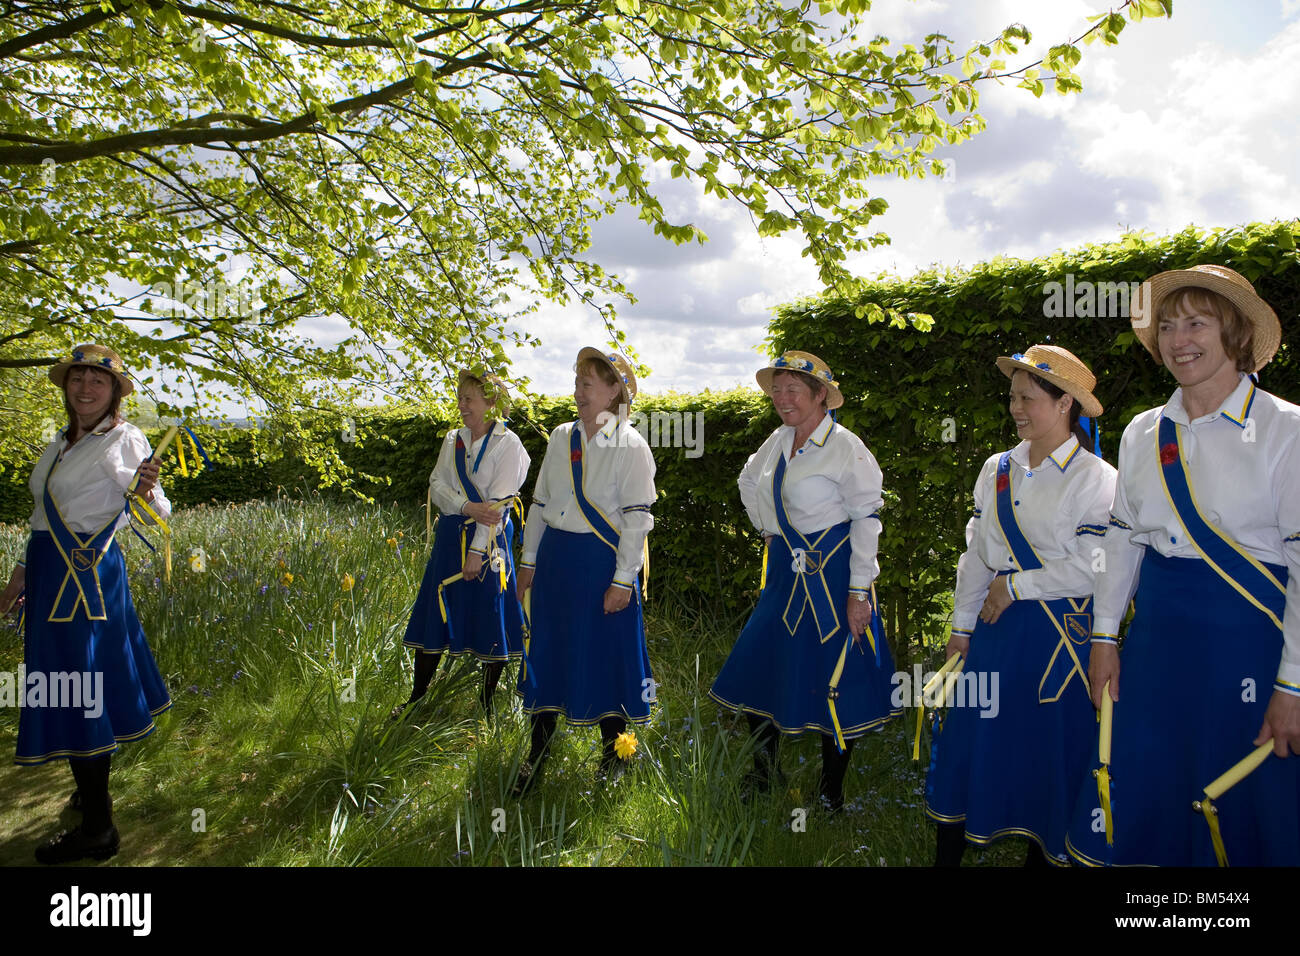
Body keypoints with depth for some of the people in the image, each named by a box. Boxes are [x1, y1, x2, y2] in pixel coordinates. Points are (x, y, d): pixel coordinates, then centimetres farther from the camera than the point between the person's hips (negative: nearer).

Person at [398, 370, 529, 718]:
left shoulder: (508, 444, -7)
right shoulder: (453, 439, 11)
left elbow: (499, 502, -13)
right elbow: (437, 486, 3)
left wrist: (477, 551, -17)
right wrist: (468, 507, -17)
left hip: (489, 539, -5)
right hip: (450, 535, 5)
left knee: (489, 621, 1)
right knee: (434, 615, 10)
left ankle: (486, 704, 17)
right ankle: (417, 698, 24)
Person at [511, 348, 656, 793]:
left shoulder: (631, 446, -8)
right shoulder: (562, 437, 9)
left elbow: (638, 518, -10)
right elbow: (540, 502, 14)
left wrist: (623, 579, -14)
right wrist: (528, 560, 13)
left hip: (602, 559, -5)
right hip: (555, 556, 5)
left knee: (606, 654, 3)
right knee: (548, 649, 11)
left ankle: (612, 757, 24)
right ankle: (537, 753, 27)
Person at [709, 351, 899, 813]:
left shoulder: (845, 447, -11)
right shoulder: (779, 441, 8)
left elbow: (867, 519, -14)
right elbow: (748, 481, 28)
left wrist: (859, 590, -17)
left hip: (833, 575, -7)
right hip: (787, 573, 7)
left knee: (834, 685, 2)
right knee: (752, 671, 8)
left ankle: (831, 794, 20)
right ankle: (763, 774, 28)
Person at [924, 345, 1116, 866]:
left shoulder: (1098, 479, -8)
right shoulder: (997, 470, 8)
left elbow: (1091, 568, -16)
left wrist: (1014, 586, -11)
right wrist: (961, 627, 10)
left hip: (1061, 634, -4)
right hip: (997, 628, 5)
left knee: (1050, 748, 7)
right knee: (970, 735, 8)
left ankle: (1044, 852, 28)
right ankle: (948, 852, 23)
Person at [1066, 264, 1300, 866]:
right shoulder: (1144, 433, 7)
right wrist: (1105, 636, 8)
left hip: (1249, 634, -4)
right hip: (1157, 631, 5)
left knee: (1244, 808, 8)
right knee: (1138, 800, 12)